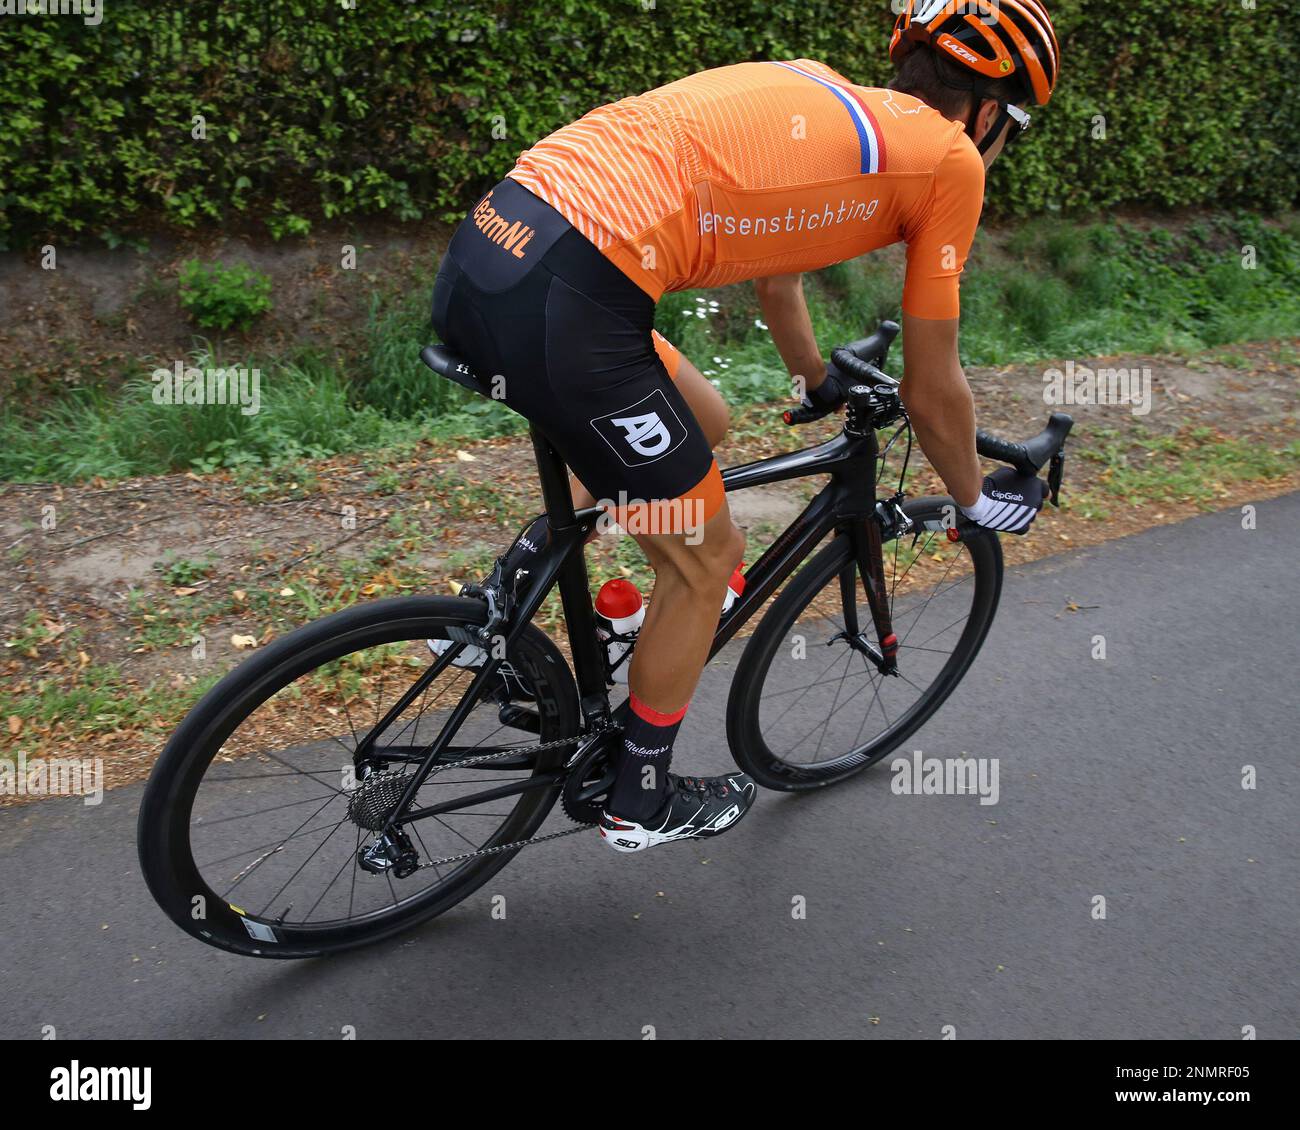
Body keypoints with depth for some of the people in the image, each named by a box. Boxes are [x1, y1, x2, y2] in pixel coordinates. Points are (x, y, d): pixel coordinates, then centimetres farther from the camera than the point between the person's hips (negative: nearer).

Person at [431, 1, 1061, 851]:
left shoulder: (817, 94, 26)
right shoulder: (948, 157, 6)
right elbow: (933, 395, 10)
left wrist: (822, 385, 56)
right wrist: (978, 499, 29)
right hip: (562, 307, -8)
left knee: (705, 424, 28)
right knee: (708, 557, 12)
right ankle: (643, 802, 32)